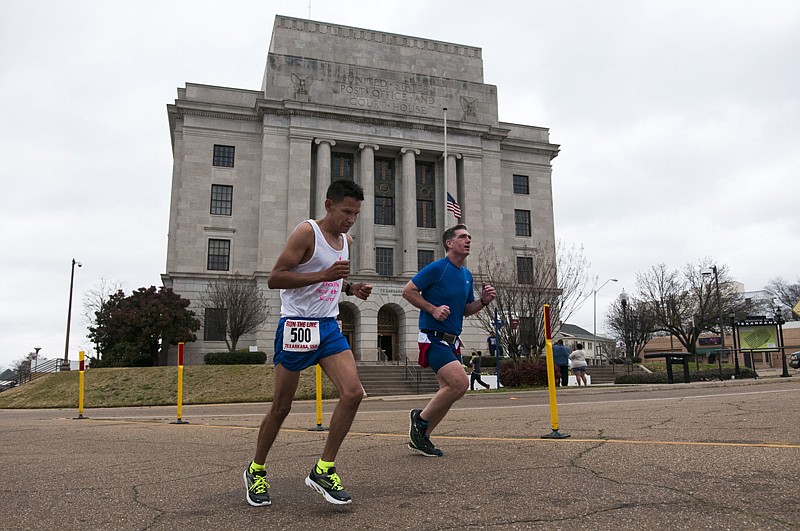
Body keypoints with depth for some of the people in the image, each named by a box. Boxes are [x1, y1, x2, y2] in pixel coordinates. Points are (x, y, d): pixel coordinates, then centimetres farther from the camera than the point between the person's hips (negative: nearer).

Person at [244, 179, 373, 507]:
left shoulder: (346, 240, 14)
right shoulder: (307, 232, -10)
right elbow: (274, 279, -15)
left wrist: (350, 288, 8)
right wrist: (323, 275, -24)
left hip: (329, 327, 7)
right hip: (297, 325, -6)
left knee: (353, 392, -11)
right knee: (281, 407, 4)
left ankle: (323, 470, 2)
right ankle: (256, 471, 27)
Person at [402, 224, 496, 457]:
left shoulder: (467, 275, 13)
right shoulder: (436, 268, -10)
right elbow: (408, 291, -9)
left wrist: (483, 301, 1)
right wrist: (433, 309, -17)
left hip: (451, 340, 9)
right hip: (433, 338, -9)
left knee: (449, 390, 8)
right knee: (460, 383, -20)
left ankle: (421, 437, 21)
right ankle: (421, 417, 2)